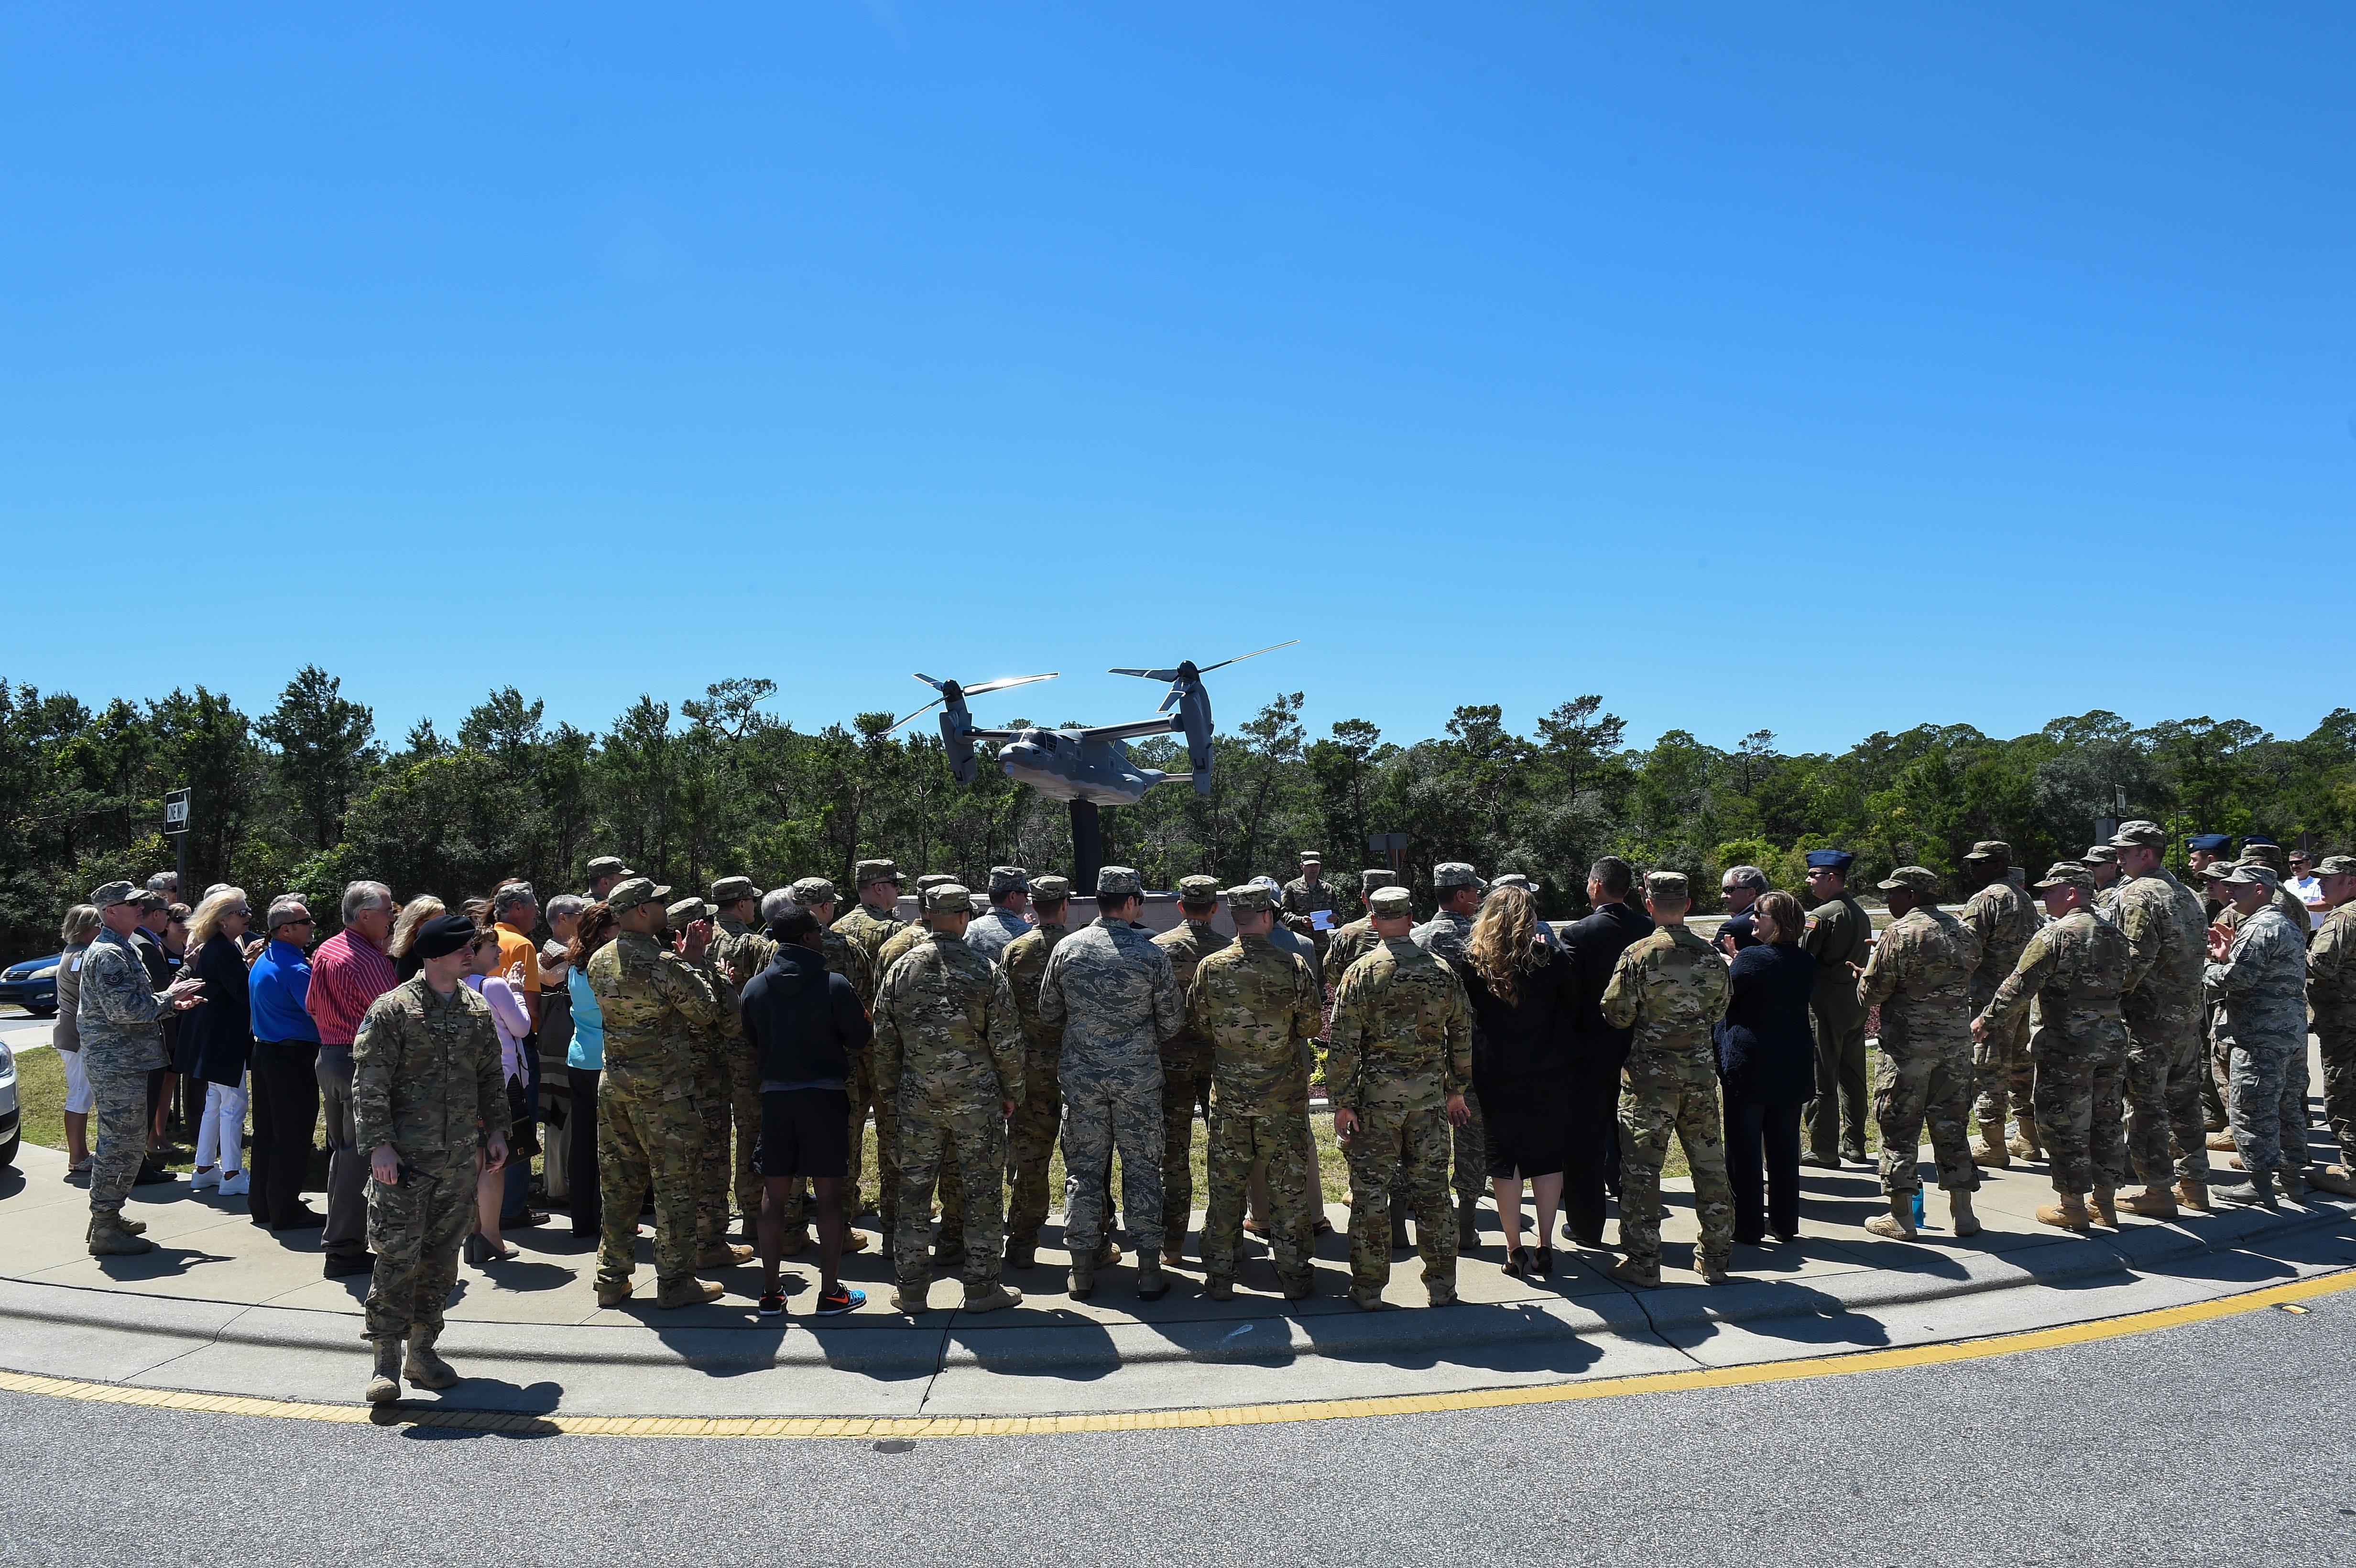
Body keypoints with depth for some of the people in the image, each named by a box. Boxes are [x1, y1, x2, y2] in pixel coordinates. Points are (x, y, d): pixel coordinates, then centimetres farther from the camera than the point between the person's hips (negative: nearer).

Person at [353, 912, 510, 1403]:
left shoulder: (477, 1009, 11)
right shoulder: (393, 1008, -7)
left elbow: (491, 1076, 19)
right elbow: (370, 1082, -10)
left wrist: (495, 1131, 13)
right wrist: (379, 1144, -15)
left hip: (460, 1158, 6)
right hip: (405, 1156, -6)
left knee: (443, 1255, 10)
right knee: (397, 1254, -6)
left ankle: (422, 1350, 21)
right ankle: (387, 1359, 2)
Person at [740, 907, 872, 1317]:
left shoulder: (754, 987, 1)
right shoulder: (834, 985, -11)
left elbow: (752, 1045, 10)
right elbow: (861, 1041, -6)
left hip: (774, 1095, 4)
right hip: (824, 1094, -4)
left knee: (774, 1194, 10)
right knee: (829, 1193, 3)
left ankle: (770, 1292, 14)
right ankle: (830, 1292, 6)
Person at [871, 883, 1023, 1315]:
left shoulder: (901, 968, 1)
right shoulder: (985, 971, -7)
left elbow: (884, 1039, 6)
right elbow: (1006, 1042, -5)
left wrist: (889, 1089, 17)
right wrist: (1011, 1092, 8)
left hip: (917, 1098, 3)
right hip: (976, 1097, -3)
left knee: (914, 1190, 10)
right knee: (982, 1190, 7)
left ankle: (911, 1289, 16)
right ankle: (982, 1287, 12)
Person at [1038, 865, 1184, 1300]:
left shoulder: (1067, 948, -3)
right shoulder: (1151, 953, -8)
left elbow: (1048, 1014, 6)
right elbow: (1171, 1022, -3)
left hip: (1080, 1076, 2)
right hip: (1138, 1078, -1)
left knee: (1083, 1169, 9)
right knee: (1142, 1169, 8)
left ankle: (1082, 1271, 14)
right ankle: (1149, 1271, 12)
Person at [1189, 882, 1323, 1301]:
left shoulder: (1209, 967, -6)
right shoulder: (1292, 966, -12)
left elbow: (1197, 1028, 3)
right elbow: (1312, 1026, -4)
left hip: (1227, 1092, 2)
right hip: (1282, 1093, -1)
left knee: (1224, 1185, 10)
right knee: (1287, 1183, 9)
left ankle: (1219, 1276, 16)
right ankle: (1294, 1274, 17)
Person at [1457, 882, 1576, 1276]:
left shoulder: (1471, 963, -8)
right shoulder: (1552, 960, -9)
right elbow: (1574, 1005, 5)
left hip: (1496, 1078, 0)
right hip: (1548, 1076, 0)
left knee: (1504, 1161, 9)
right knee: (1548, 1159, 12)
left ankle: (1515, 1250, 12)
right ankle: (1545, 1248, 14)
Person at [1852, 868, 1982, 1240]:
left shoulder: (1901, 933, -13)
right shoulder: (1964, 931, 7)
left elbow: (1872, 993, -13)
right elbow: (1966, 979, 17)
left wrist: (1864, 977, 10)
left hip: (1909, 1045, -6)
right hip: (1957, 1041, 6)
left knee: (1899, 1127, 3)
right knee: (1952, 1125, 14)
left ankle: (1901, 1216, 6)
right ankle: (1962, 1212, 19)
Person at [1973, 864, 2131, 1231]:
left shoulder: (2056, 934, -14)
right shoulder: (2115, 935, 10)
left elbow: (2019, 986, -14)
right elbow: (2125, 982, 18)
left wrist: (1986, 1022, -4)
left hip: (2067, 1044, -8)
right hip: (2112, 1038, 8)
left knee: (2063, 1123, 2)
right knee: (2105, 1120, 15)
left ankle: (2072, 1205, 8)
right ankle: (2104, 1199, 24)